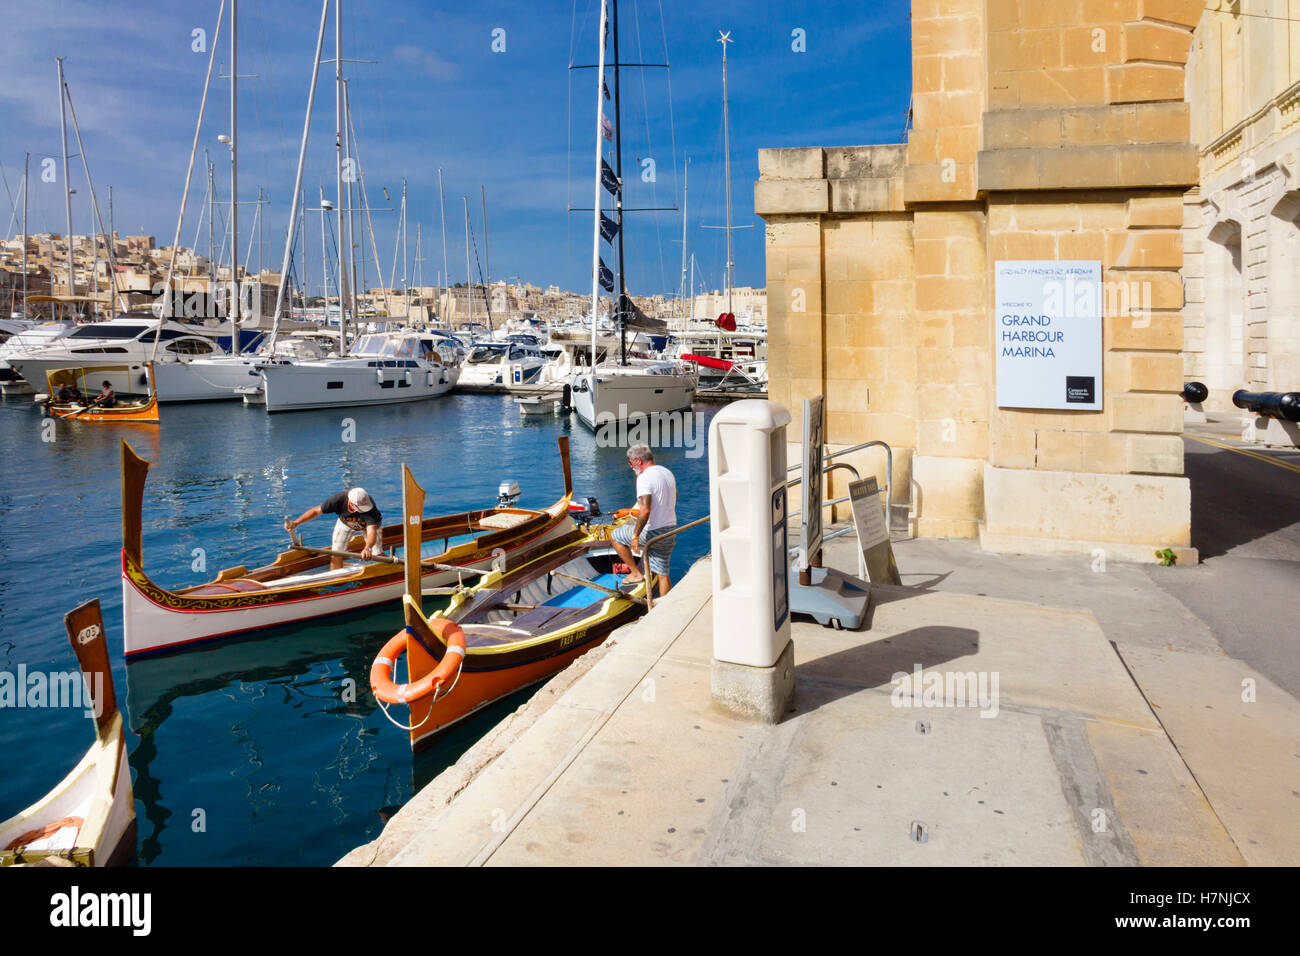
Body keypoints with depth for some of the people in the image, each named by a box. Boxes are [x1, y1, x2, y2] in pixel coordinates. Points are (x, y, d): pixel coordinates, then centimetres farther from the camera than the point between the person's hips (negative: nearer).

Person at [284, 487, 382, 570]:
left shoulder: (370, 508, -45)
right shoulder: (338, 499, -38)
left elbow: (371, 532, -55)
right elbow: (316, 511, -24)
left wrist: (368, 548, -75)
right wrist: (296, 523, -31)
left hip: (368, 525, -2)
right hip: (345, 523, 2)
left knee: (377, 555, -7)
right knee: (336, 554, -5)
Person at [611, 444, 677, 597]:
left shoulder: (644, 478, -18)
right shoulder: (668, 473, 11)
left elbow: (645, 511, -27)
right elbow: (674, 496, 30)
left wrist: (636, 535, -22)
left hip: (653, 532, -8)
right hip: (670, 532, 8)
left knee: (615, 536, 13)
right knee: (662, 574, 15)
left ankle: (636, 573, 15)